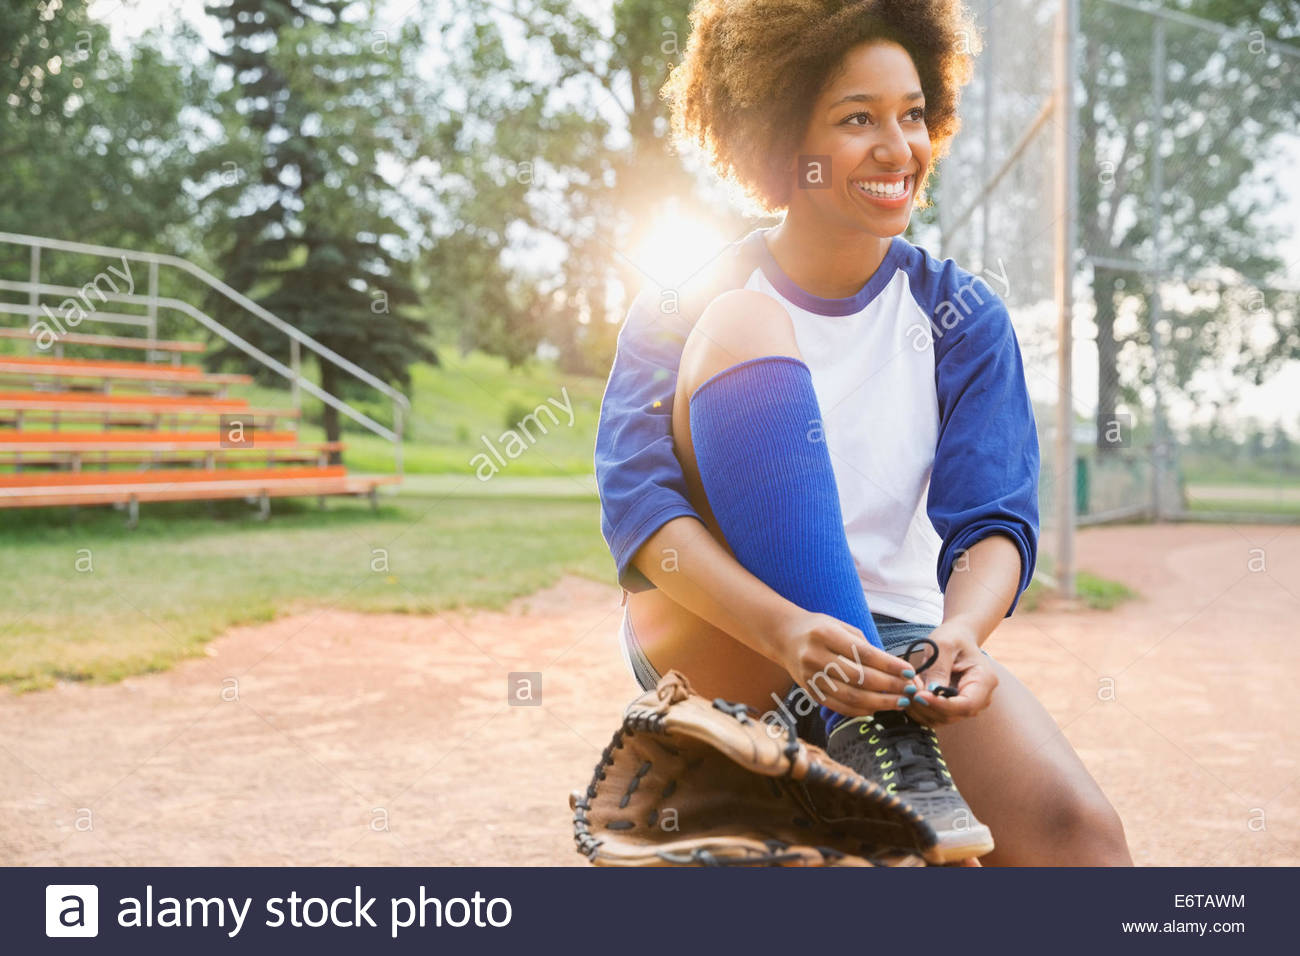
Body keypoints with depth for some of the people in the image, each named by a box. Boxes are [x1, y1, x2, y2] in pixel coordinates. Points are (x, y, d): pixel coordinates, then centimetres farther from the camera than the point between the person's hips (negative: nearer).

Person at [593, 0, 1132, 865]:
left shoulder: (962, 317, 6)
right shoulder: (681, 310, 0)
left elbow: (995, 519, -5)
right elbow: (636, 502, -14)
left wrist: (962, 630, -28)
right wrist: (789, 631, -31)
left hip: (891, 641, 0)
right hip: (718, 645, 1)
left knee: (1077, 832, -31)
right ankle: (876, 735, -28)